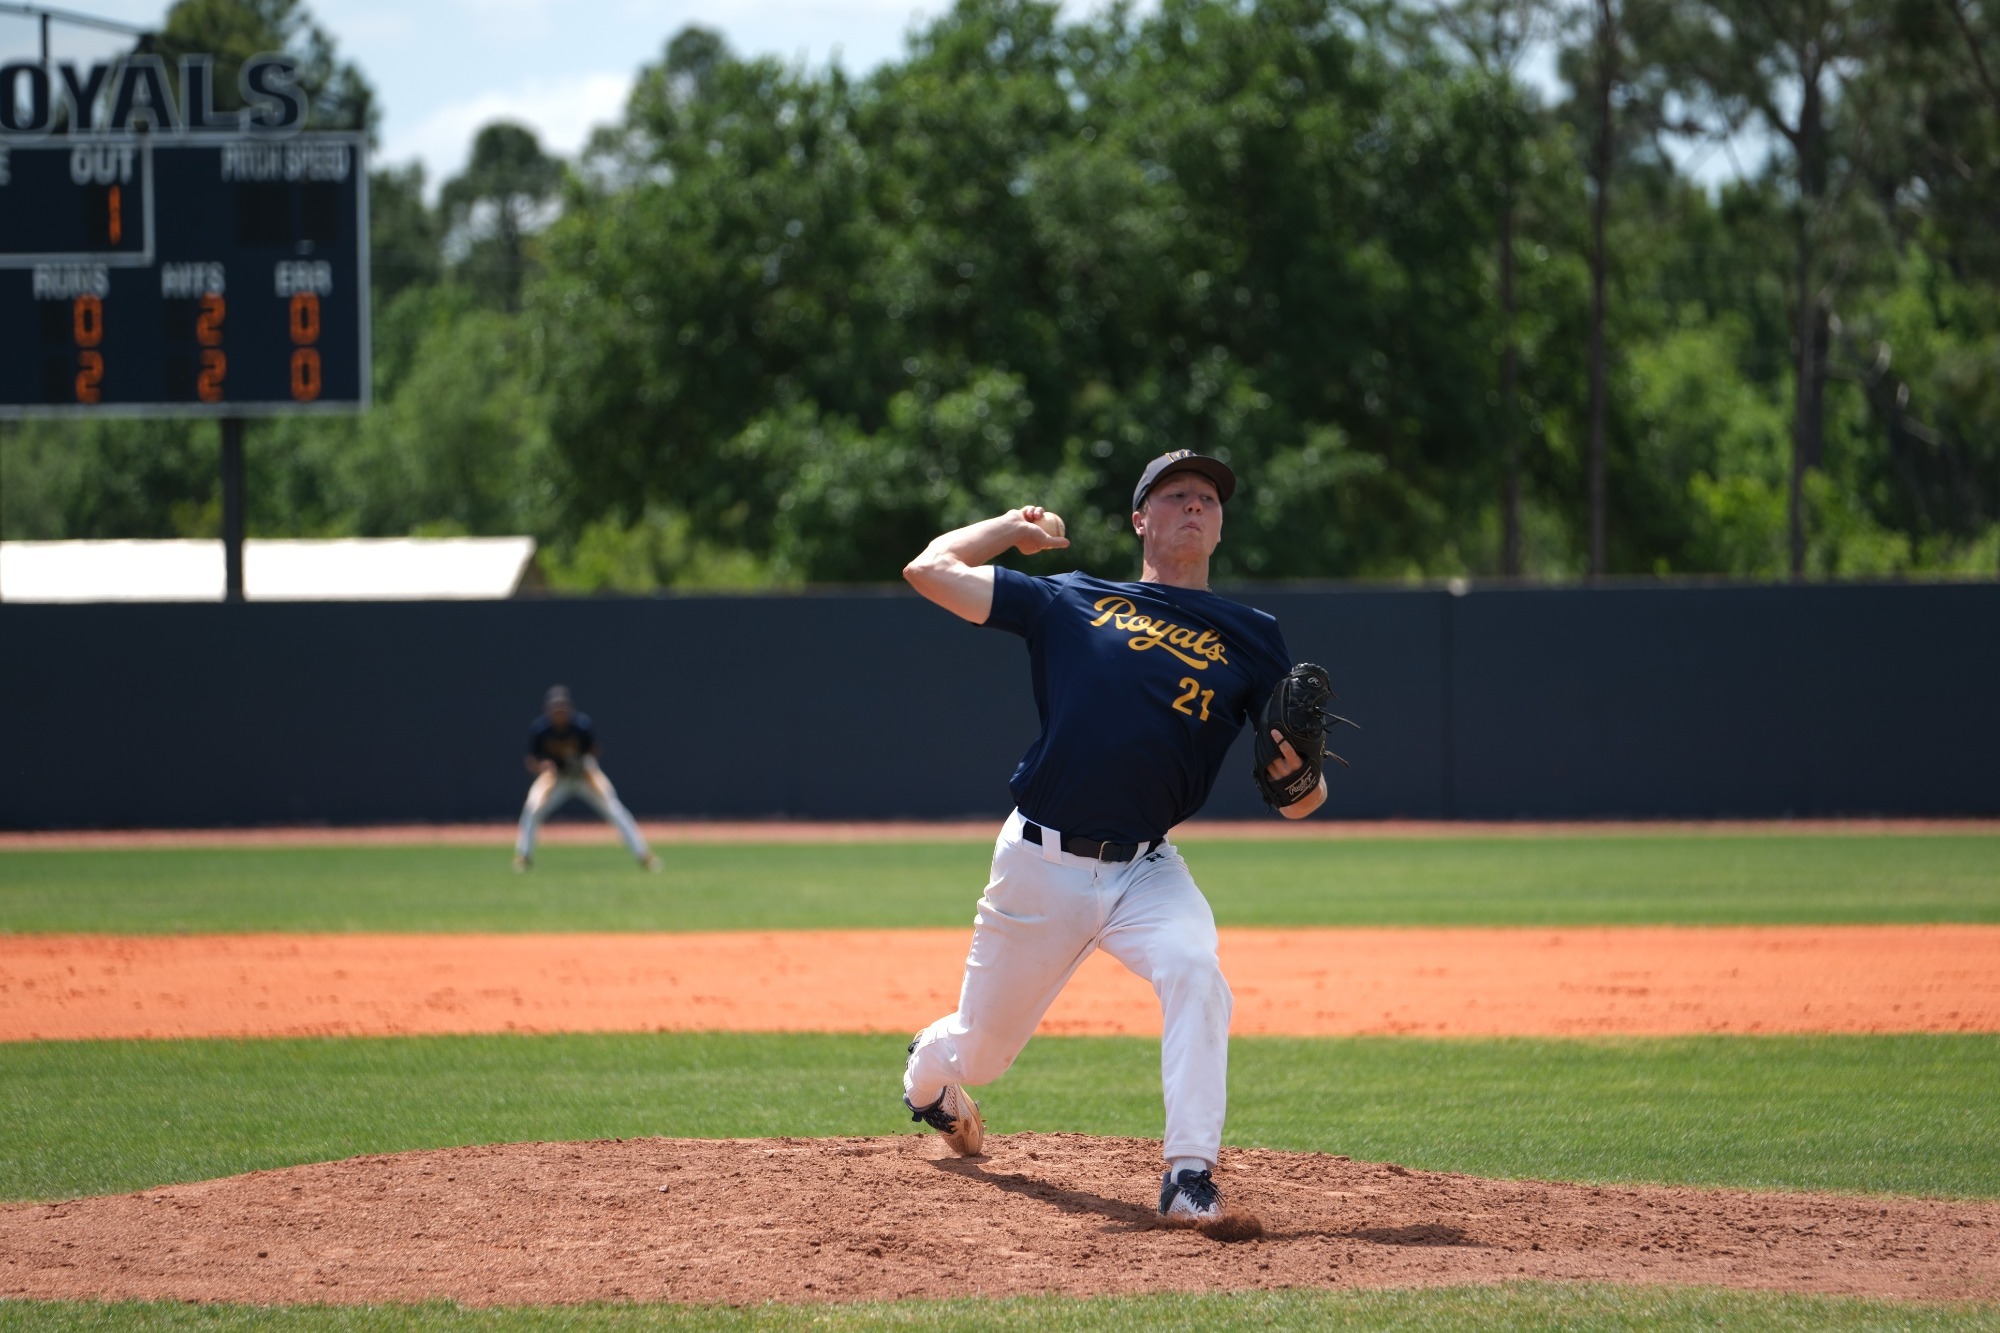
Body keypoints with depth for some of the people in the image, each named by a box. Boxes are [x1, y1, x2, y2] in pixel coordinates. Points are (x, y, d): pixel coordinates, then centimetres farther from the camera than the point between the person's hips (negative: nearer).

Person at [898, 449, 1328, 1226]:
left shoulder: (1251, 638, 9)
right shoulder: (1072, 602, 7)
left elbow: (1299, 802, 5)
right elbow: (932, 569, 4)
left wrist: (1298, 778, -19)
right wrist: (1014, 528, 19)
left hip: (1147, 872, 0)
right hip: (1040, 868, 0)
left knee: (1195, 972, -32)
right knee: (979, 1050, 12)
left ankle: (1190, 1176, -30)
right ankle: (926, 1074, 50)